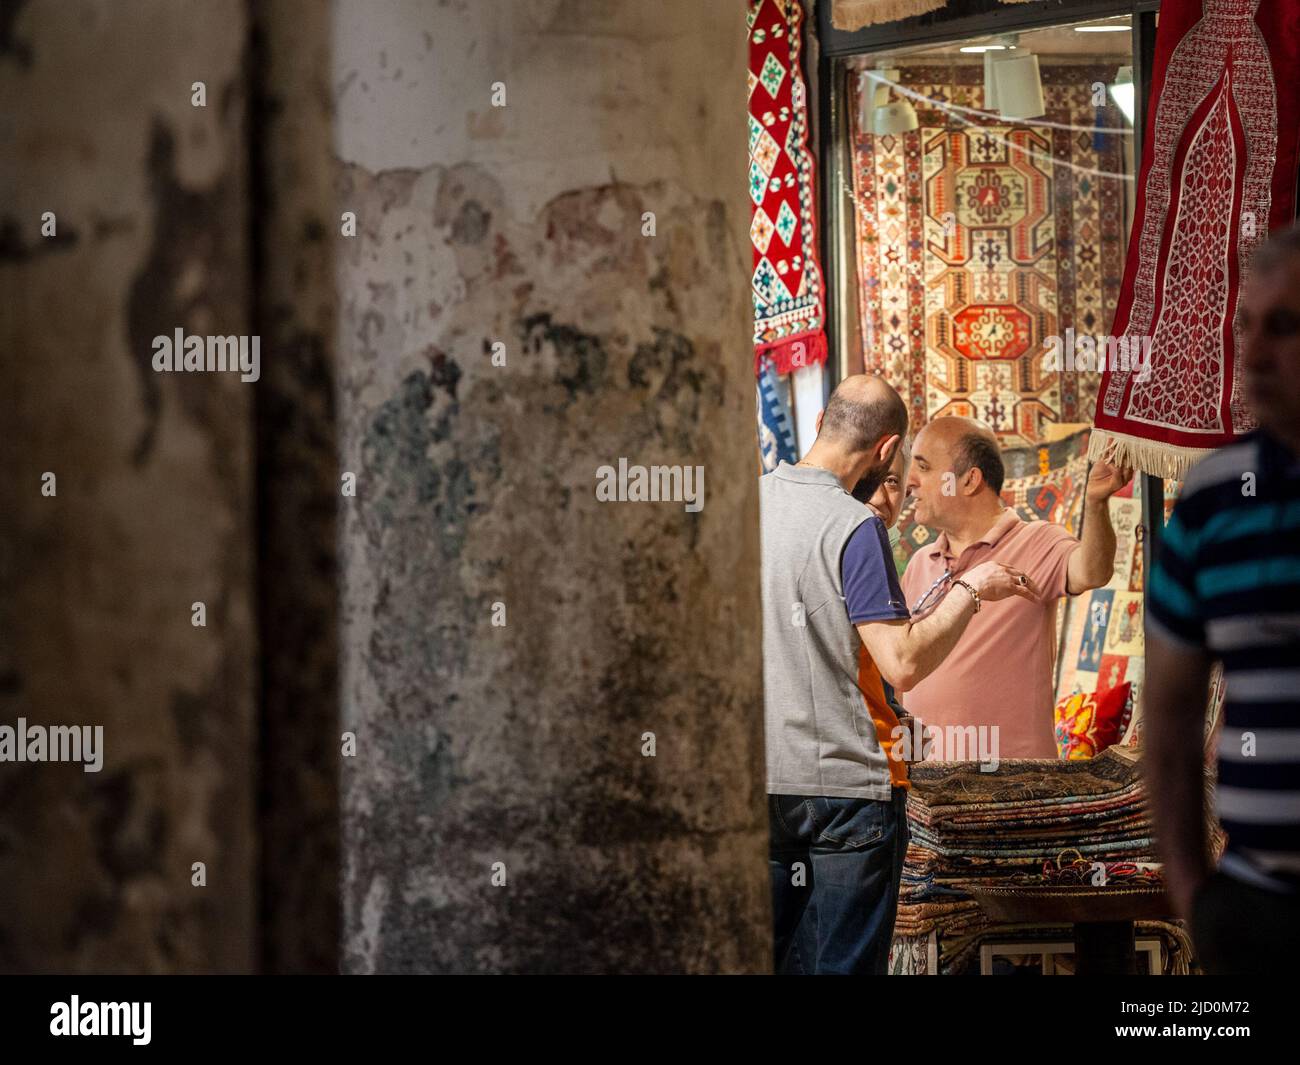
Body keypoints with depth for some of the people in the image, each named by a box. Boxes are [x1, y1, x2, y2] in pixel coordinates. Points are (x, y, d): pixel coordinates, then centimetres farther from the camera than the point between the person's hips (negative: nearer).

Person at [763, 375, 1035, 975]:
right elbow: (903, 665, -20)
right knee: (846, 964, 2)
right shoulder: (853, 527, -15)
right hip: (845, 781, -6)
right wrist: (972, 590, -8)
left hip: (760, 779, 6)